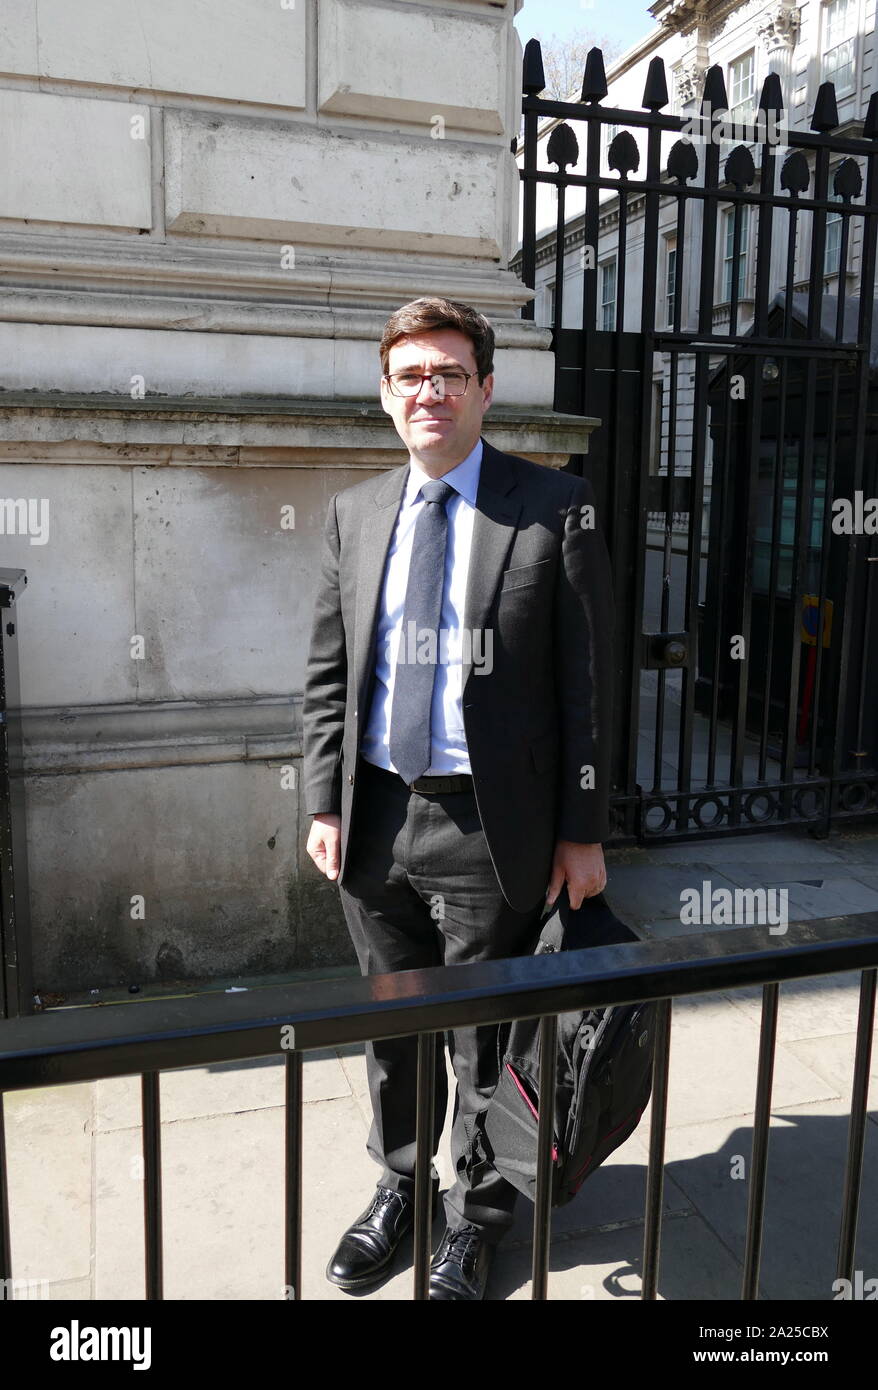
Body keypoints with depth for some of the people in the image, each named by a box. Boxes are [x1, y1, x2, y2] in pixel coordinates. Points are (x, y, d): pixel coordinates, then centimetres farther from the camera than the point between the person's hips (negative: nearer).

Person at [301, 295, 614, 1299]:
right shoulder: (353, 512, 8)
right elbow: (327, 675, 9)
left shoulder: (555, 509, -5)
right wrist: (323, 803, 2)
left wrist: (582, 830, -8)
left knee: (486, 1036, 12)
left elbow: (587, 678, -6)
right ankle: (400, 1186, 44)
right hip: (375, 817, 4)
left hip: (489, 825, -4)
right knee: (388, 1023, 20)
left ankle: (478, 1215, 37)